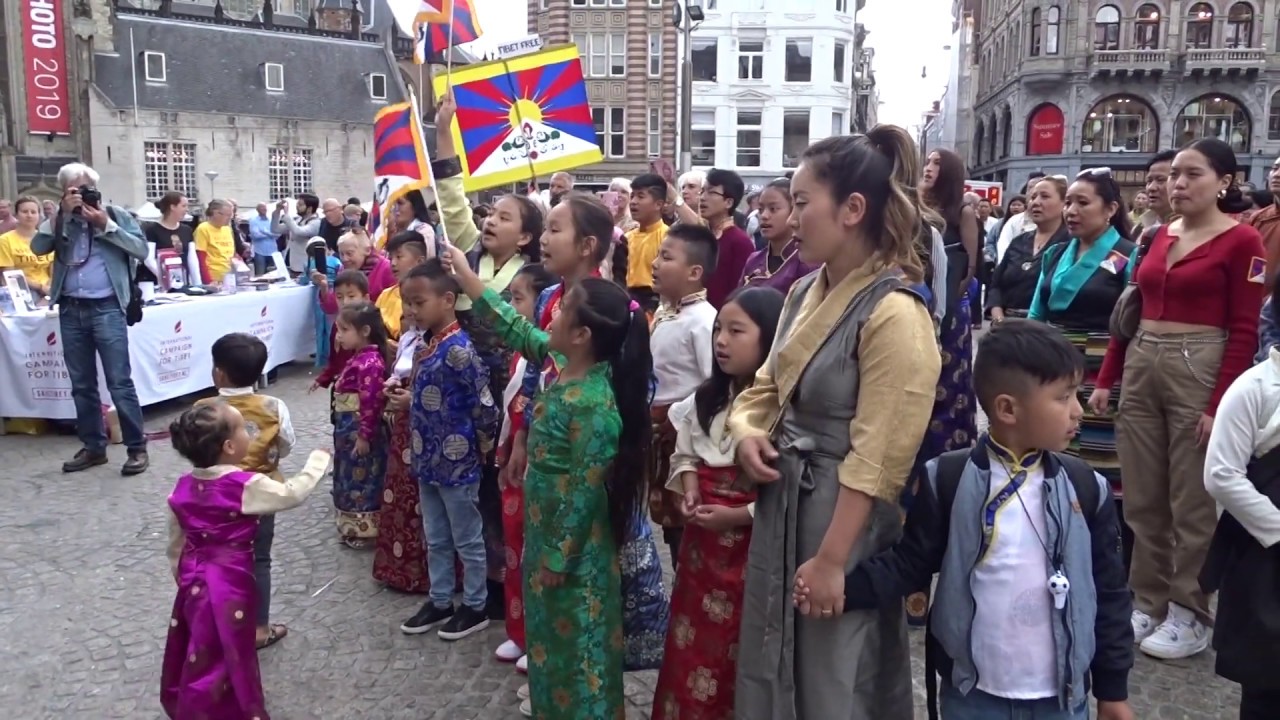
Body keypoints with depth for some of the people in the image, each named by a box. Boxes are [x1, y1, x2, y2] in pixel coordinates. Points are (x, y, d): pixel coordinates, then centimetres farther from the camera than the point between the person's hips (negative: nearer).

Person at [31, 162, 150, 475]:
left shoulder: (116, 214, 4)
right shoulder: (59, 220, 12)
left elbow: (141, 250, -5)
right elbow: (38, 247, -3)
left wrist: (106, 225, -10)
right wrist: (63, 215, -8)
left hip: (106, 308, -4)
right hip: (71, 310, 4)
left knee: (120, 382, -6)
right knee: (82, 385, 10)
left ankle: (137, 448, -1)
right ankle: (93, 447, 19)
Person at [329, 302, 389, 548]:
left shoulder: (369, 362, -22)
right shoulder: (360, 358, 11)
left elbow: (371, 402, -25)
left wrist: (364, 435, -23)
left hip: (360, 431, -10)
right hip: (349, 429, 10)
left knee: (361, 477, 2)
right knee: (350, 476, 19)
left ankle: (364, 529, 15)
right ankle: (354, 525, 32)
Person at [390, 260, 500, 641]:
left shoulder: (458, 349, -23)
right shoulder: (424, 346, 5)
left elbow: (485, 404, -22)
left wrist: (481, 445, -11)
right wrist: (408, 400, 6)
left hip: (457, 462, -9)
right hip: (428, 459, 9)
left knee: (467, 540, 9)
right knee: (435, 539, 21)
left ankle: (475, 607, 25)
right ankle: (440, 601, 36)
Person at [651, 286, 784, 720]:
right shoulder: (707, 397, 9)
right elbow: (684, 455, 18)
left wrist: (737, 516, -21)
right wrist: (689, 489, -1)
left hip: (756, 545, -7)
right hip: (703, 543, 7)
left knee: (746, 656, 8)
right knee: (695, 649, 17)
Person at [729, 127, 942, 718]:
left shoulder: (893, 314, -20)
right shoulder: (805, 294, 5)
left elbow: (876, 459, -21)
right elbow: (767, 386, 17)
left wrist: (831, 559, -20)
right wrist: (746, 432, -5)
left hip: (844, 515, -8)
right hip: (781, 502, 8)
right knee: (770, 672, 21)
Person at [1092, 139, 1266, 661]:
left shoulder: (1242, 241, -6)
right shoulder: (1159, 236, 12)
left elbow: (1244, 332, -10)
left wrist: (1219, 404, -16)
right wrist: (1106, 379, 9)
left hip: (1199, 370, -6)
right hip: (1141, 367, 6)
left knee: (1192, 502, 3)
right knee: (1141, 498, 11)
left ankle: (1190, 614, 16)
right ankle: (1147, 601, 24)